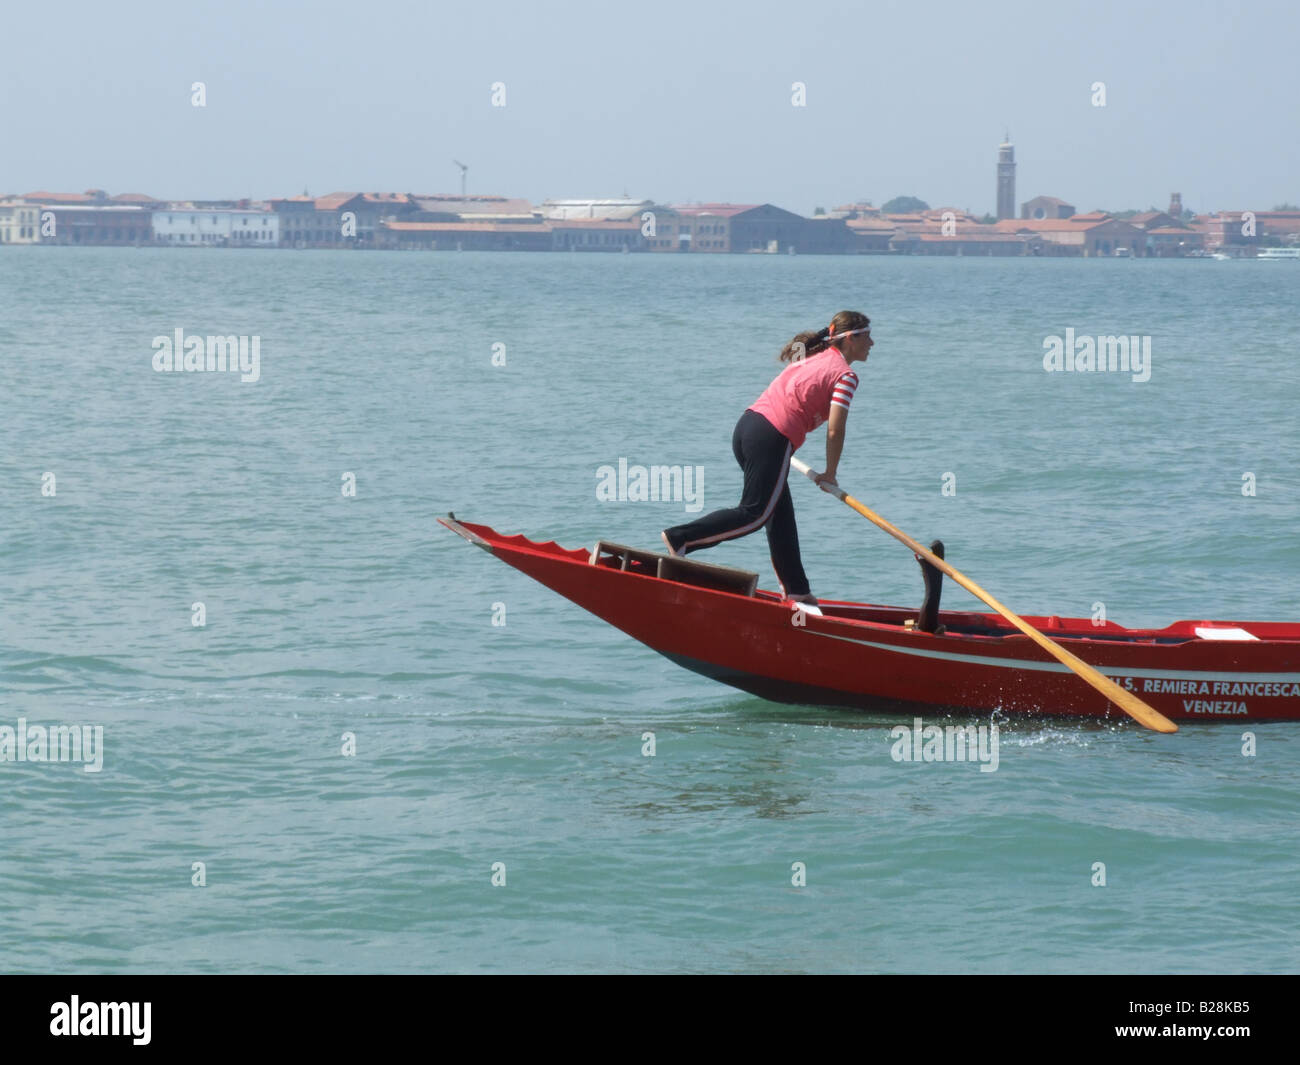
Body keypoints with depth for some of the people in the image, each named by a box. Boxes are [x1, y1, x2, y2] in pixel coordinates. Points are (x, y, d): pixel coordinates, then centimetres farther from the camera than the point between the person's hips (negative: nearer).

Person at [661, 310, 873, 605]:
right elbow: (834, 431, -9)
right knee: (754, 514, -4)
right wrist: (830, 475, 4)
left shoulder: (814, 357, 21)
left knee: (780, 513, 14)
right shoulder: (845, 375, -4)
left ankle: (796, 589, 19)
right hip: (772, 438, -9)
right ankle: (680, 538, -11)